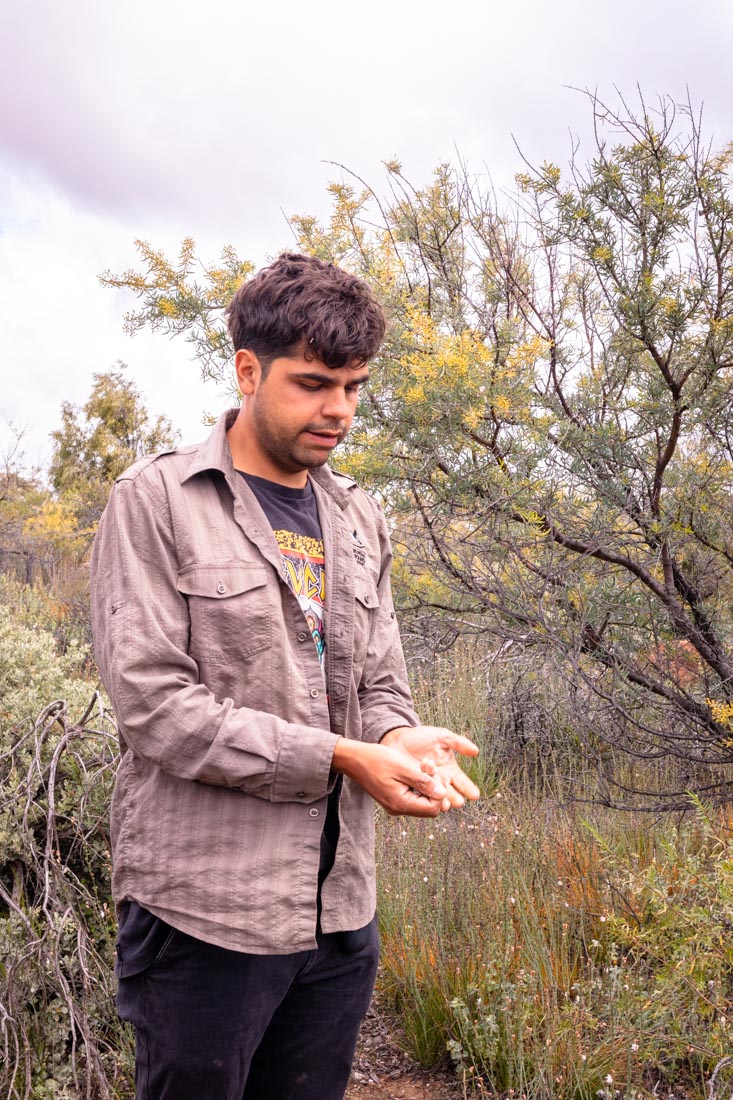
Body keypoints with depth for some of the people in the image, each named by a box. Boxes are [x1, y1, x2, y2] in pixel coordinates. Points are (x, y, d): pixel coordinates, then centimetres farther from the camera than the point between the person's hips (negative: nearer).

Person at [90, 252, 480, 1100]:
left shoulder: (359, 522, 10)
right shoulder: (157, 500, -8)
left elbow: (379, 688, 12)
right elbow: (154, 704, -16)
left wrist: (401, 740, -12)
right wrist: (339, 758, -19)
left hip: (342, 912, 6)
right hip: (204, 911, -5)